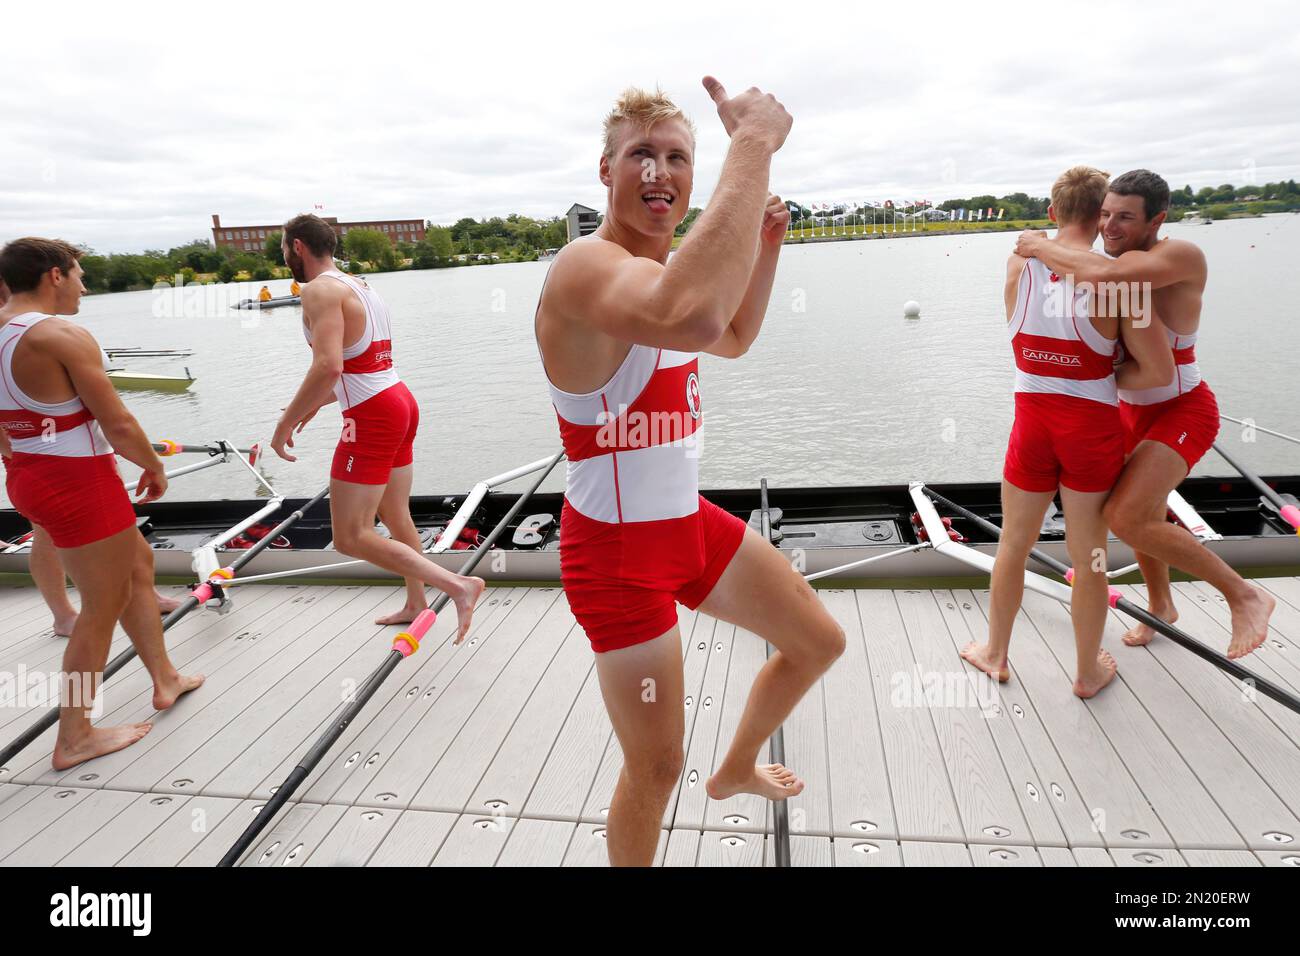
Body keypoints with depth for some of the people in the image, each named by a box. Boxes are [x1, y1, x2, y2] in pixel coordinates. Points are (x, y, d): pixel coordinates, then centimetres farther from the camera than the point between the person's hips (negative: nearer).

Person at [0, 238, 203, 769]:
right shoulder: (63, 336, -19)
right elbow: (118, 424, -20)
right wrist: (154, 467, -3)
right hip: (79, 483, -10)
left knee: (138, 563, 24)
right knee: (101, 609, 5)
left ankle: (164, 680, 35)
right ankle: (74, 739, 19)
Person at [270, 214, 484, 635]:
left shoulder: (320, 290, -12)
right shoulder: (359, 286, 18)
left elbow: (329, 366, -26)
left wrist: (286, 422, -18)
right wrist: (316, 404, 32)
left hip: (372, 418, -10)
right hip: (400, 403, 10)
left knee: (351, 537, -7)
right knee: (397, 518, 20)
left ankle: (458, 585, -13)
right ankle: (415, 604, 32)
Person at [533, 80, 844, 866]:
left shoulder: (663, 268, 7)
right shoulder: (588, 266, -25)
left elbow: (732, 339, 26)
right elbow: (692, 318, -49)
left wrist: (767, 247, 10)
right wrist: (754, 143, -38)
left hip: (691, 522, 9)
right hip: (618, 550, -9)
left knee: (819, 642, 23)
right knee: (656, 771, 4)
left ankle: (736, 770, 48)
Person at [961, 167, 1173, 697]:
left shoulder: (1019, 266, -5)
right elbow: (1159, 371, -13)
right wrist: (1105, 376, 3)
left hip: (1032, 425, 2)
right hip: (1093, 429, -2)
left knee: (1013, 546, 19)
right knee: (1088, 558, 13)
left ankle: (995, 653, 35)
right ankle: (1088, 671, 31)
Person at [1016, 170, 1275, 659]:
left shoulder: (1182, 256, -25)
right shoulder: (1119, 264, 0)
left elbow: (1103, 275, -43)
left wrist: (1040, 246, -28)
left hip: (1182, 412, -8)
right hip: (1135, 410, 8)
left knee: (1125, 518, -24)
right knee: (1146, 515, 21)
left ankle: (1244, 594, -5)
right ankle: (1160, 606, 46)